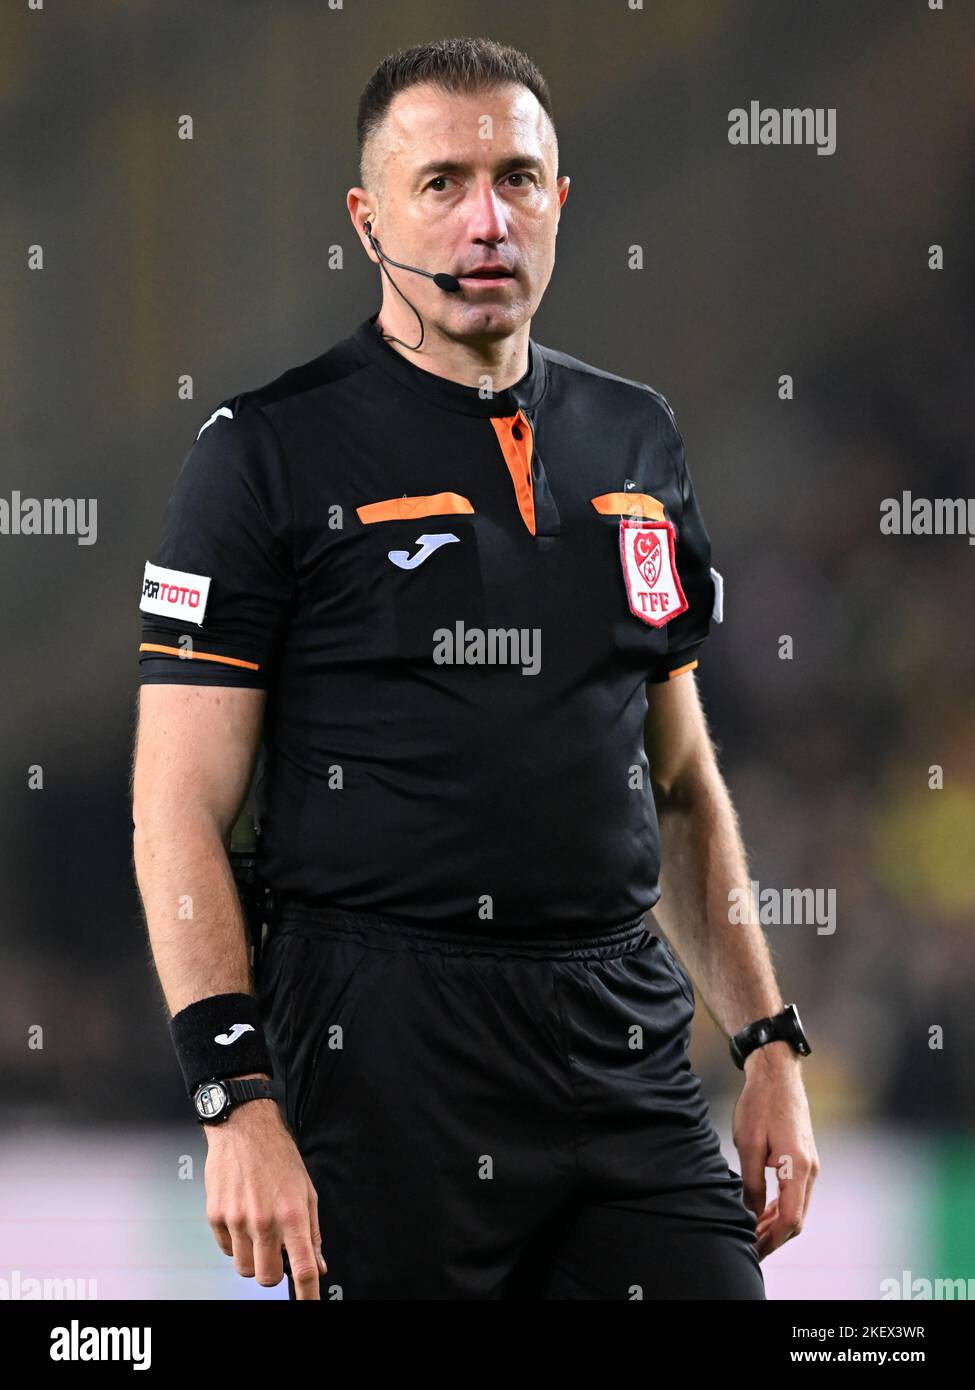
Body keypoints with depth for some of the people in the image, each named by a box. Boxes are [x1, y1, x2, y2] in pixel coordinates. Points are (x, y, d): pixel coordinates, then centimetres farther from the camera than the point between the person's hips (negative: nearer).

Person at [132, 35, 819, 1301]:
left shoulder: (635, 440, 14)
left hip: (625, 1044, 5)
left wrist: (769, 1045, 14)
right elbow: (180, 813, -6)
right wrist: (239, 1099, -16)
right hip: (385, 1057, -4)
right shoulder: (270, 456, -2)